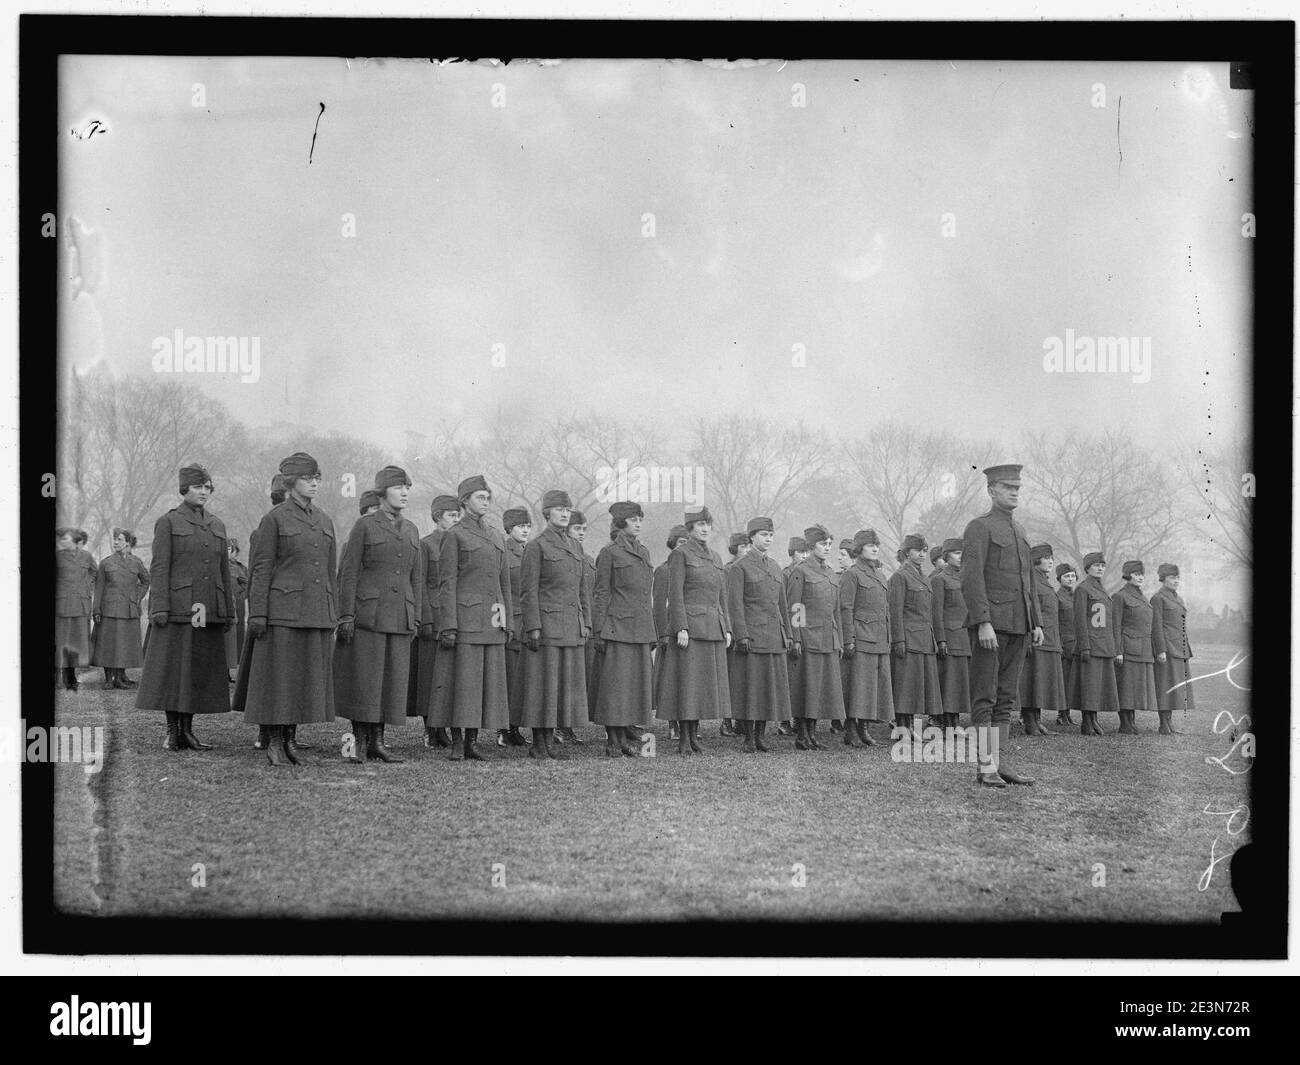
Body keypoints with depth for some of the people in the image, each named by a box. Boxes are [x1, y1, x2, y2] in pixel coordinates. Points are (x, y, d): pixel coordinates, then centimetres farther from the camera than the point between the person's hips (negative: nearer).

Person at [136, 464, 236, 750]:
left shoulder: (216, 525, 15)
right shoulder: (168, 522, 0)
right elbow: (159, 568, -5)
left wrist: (229, 612, 11)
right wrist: (159, 608, -14)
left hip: (209, 611, 5)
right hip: (178, 607, -5)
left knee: (202, 669, 4)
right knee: (173, 667, -3)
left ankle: (187, 729, 11)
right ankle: (172, 732, 3)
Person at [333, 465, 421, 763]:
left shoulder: (411, 530, 13)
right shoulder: (364, 526, -2)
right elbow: (348, 573, -5)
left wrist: (415, 618, 9)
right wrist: (346, 616, -11)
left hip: (399, 618, 5)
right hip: (367, 614, -5)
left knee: (392, 680, 5)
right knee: (363, 679, -2)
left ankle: (377, 742, 12)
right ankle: (359, 743, 4)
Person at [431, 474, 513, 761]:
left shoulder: (496, 538, 16)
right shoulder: (453, 536, -2)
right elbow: (446, 584, -7)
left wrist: (506, 623, 12)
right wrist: (448, 626, -14)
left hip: (491, 621, 6)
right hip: (464, 617, -6)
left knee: (487, 680, 4)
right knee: (461, 680, -5)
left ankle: (472, 742, 10)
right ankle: (456, 745, -1)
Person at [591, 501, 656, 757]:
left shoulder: (643, 552, 16)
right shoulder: (609, 553, -4)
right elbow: (600, 594, -5)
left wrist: (652, 631, 17)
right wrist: (598, 631, -10)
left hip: (641, 629, 7)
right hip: (617, 627, -7)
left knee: (639, 684, 6)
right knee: (615, 685, -4)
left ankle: (632, 738, 13)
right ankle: (613, 742, 1)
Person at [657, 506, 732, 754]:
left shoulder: (715, 557, 16)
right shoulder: (680, 554, -4)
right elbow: (675, 594, -10)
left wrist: (727, 629, 12)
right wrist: (681, 628, -17)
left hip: (714, 629, 7)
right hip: (690, 626, -7)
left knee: (707, 684, 7)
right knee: (687, 683, -6)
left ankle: (694, 736, 13)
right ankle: (683, 740, -2)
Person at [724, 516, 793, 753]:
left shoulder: (775, 567, 16)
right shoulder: (739, 567, -4)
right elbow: (735, 604, -9)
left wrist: (787, 635, 13)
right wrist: (741, 635, -16)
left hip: (775, 639, 6)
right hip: (751, 636, -6)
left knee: (771, 687, 6)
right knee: (750, 687, -4)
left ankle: (760, 735, 14)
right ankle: (748, 739, 0)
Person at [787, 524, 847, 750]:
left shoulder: (830, 575, 17)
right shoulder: (801, 572, -4)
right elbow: (793, 609, -8)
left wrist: (840, 642, 16)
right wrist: (795, 640, -15)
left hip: (829, 640, 7)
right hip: (808, 636, -7)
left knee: (823, 687, 6)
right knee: (806, 686, -5)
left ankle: (812, 733, 12)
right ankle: (801, 735, 0)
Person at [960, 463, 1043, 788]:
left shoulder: (1018, 531, 19)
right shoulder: (979, 527, -6)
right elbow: (971, 579, -14)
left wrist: (1036, 623, 15)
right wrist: (983, 623, -22)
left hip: (1017, 627, 8)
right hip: (990, 624, -8)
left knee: (1006, 698, 8)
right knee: (985, 698, -6)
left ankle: (1002, 764, 10)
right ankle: (986, 767, -6)